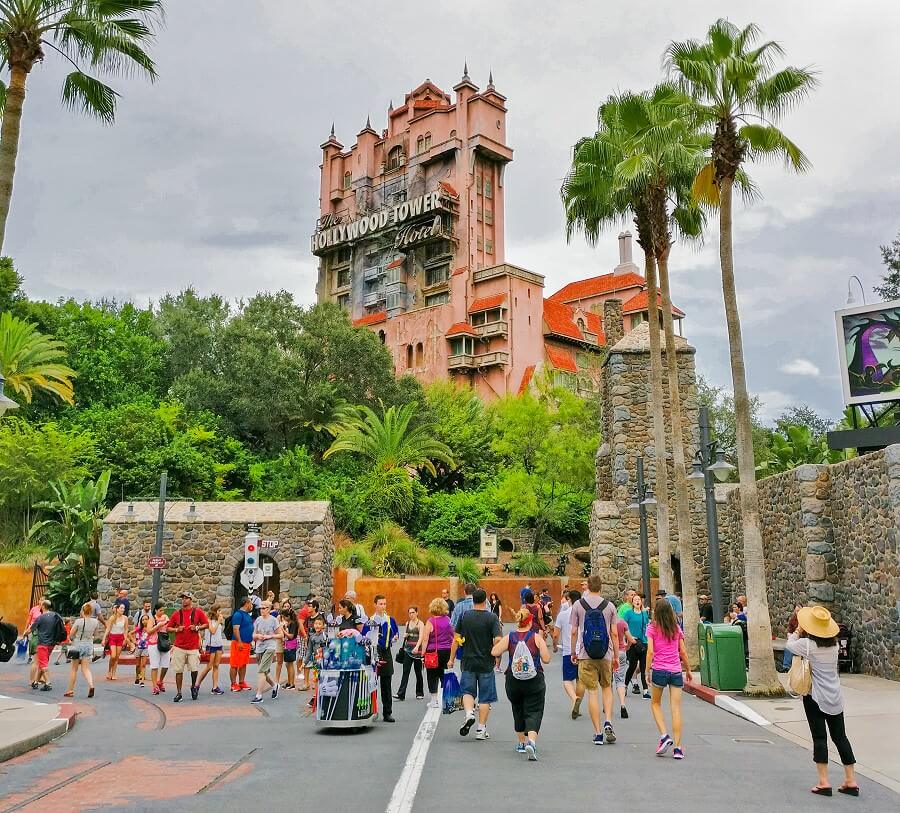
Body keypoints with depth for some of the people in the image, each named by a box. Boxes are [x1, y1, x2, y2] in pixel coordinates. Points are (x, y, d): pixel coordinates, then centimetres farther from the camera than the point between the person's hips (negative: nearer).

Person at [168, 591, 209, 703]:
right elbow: (169, 627, 12)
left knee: (194, 669, -2)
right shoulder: (177, 613, 7)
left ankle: (193, 687, 25)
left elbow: (206, 624, 7)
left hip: (193, 647, -1)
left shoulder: (198, 612, 3)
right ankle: (178, 693, 11)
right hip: (179, 647, 1)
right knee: (178, 670, 2)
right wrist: (176, 629, -7)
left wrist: (197, 628, -9)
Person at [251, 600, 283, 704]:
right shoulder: (258, 620, 9)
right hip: (259, 648, 6)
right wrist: (257, 636, -7)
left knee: (262, 671, -14)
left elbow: (281, 634, -1)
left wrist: (270, 636, -12)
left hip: (269, 648, -6)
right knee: (264, 672, 13)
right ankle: (274, 686, 39)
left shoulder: (273, 620, -4)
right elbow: (254, 636, 15)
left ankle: (259, 695, -11)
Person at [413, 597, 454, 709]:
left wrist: (423, 653, -6)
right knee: (444, 675, 15)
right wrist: (451, 652, 21)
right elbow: (453, 637, 12)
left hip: (434, 652, -4)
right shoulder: (448, 620, 3)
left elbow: (425, 639, -12)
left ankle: (434, 701, 9)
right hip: (447, 651, 4)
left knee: (433, 677, 6)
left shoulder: (430, 622, -10)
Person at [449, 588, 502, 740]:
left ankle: (469, 713, -10)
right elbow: (497, 640, -14)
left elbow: (456, 639, 0)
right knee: (485, 697, 8)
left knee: (467, 691, 15)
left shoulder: (464, 617, -1)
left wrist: (451, 659, 9)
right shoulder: (492, 618, -8)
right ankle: (481, 730, 9)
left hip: (468, 662, 1)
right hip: (486, 664, -1)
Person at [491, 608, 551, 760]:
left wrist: (501, 643, 11)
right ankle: (531, 741, -24)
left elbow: (494, 652, -8)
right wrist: (543, 645, 12)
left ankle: (522, 743, 30)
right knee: (534, 712, -1)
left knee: (518, 710, 21)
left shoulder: (509, 637, -1)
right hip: (534, 679, -2)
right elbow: (546, 659, -5)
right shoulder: (537, 638, -4)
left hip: (513, 679, 2)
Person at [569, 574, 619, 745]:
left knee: (592, 691, 3)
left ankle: (598, 732, 4)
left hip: (586, 655, -1)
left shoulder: (578, 605, -2)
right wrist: (616, 655, 11)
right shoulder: (609, 606, -1)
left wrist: (573, 652, 11)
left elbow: (573, 632, -1)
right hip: (606, 655, 1)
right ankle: (608, 722, 1)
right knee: (607, 688, 19)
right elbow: (614, 633, 1)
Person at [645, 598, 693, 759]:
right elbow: (683, 652, 9)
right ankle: (677, 748, 0)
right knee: (676, 709, 2)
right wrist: (688, 670, 20)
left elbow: (650, 651, -8)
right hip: (676, 671, 2)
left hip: (659, 670, -2)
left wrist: (647, 671, -3)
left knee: (655, 703, 18)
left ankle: (664, 736, 1)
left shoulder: (652, 628, -1)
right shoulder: (677, 628, 8)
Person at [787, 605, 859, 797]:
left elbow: (790, 644, 4)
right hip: (835, 697, 5)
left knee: (819, 737, 0)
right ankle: (851, 781, 15)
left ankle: (824, 782, -1)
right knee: (840, 736, 11)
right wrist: (803, 634, 15)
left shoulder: (808, 644, -14)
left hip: (815, 697, -5)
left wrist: (797, 631, 18)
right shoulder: (834, 644, 1)